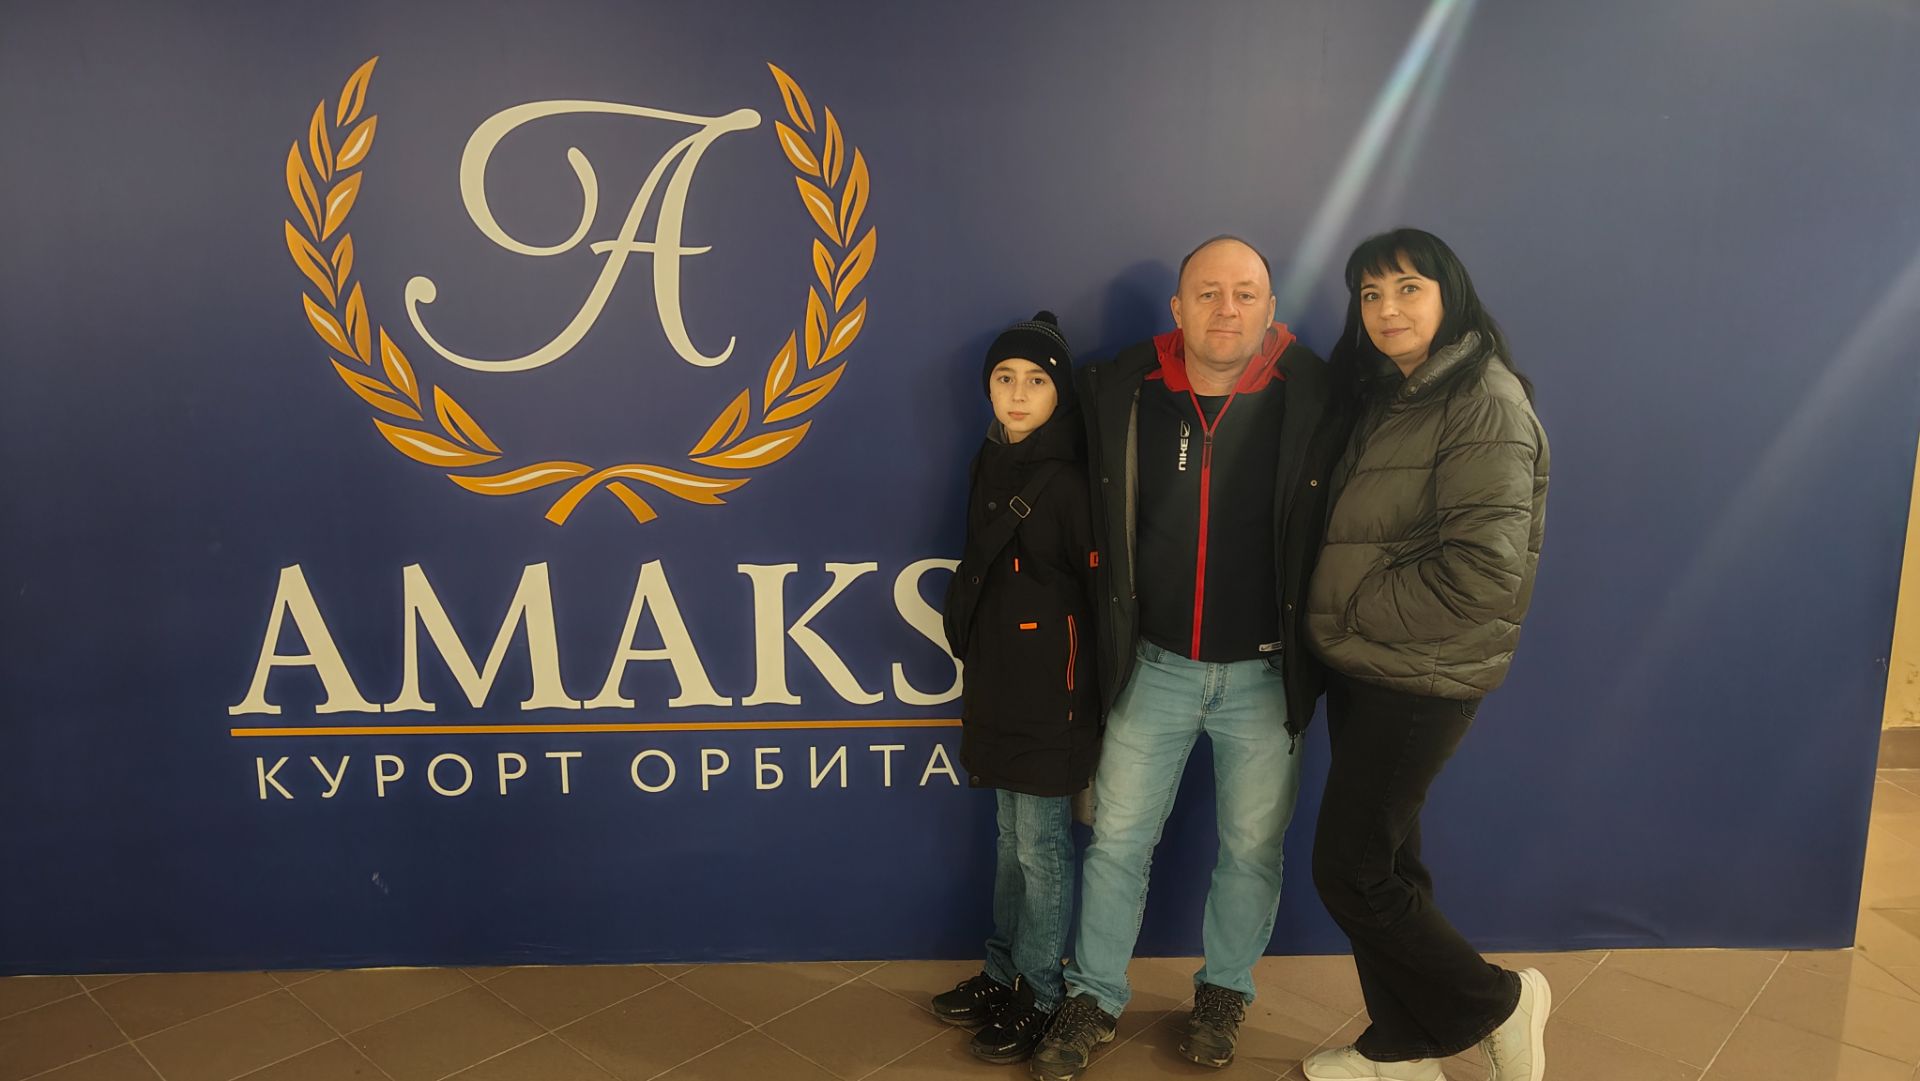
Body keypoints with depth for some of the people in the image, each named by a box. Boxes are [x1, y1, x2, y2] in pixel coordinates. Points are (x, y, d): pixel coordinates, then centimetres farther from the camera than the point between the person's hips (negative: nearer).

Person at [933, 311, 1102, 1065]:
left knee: (1042, 847, 4)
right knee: (1011, 838, 18)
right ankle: (1003, 974, 32)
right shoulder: (990, 464, 9)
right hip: (999, 684, 7)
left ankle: (1041, 997, 20)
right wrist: (975, 657, 13)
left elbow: (1104, 592, -15)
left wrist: (1090, 701, -13)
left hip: (1050, 692, -7)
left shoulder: (1070, 479, -14)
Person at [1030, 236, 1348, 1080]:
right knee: (1117, 840, 10)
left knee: (1252, 848, 14)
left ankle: (1224, 993, 37)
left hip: (1265, 674, -1)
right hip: (1155, 665, 1)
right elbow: (1096, 519, 6)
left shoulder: (1311, 397, -10)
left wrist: (1318, 650, -3)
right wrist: (1106, 639, 4)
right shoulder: (1121, 392, -6)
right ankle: (1094, 999, 29)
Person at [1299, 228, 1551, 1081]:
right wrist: (1334, 623, 2)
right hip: (1361, 669, 8)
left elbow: (1484, 569, -23)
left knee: (1348, 869, -2)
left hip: (1421, 679, -8)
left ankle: (1496, 1003, 19)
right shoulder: (1387, 399, 12)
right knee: (1383, 861, 16)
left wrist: (1355, 611, -14)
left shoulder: (1485, 400, -15)